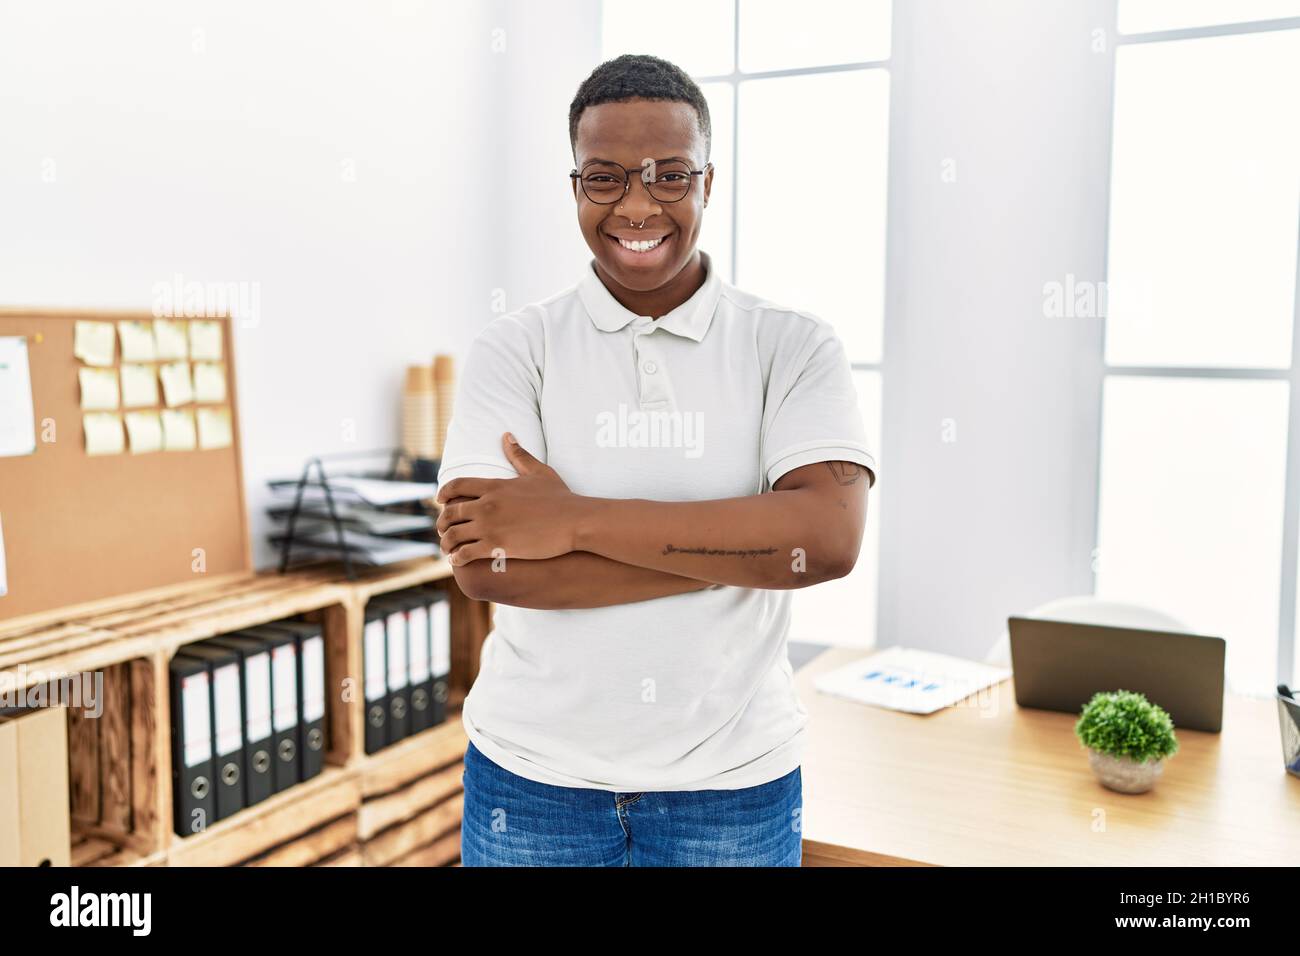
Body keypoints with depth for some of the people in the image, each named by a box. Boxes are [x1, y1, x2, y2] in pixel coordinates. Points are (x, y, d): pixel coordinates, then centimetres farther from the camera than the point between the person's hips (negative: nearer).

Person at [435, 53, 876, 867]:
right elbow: (484, 565, -16)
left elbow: (829, 539, -19)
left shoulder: (796, 348, -5)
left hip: (733, 780, 0)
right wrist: (743, 547, -19)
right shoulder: (515, 349, -4)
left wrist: (574, 519, -21)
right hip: (535, 771, 0)